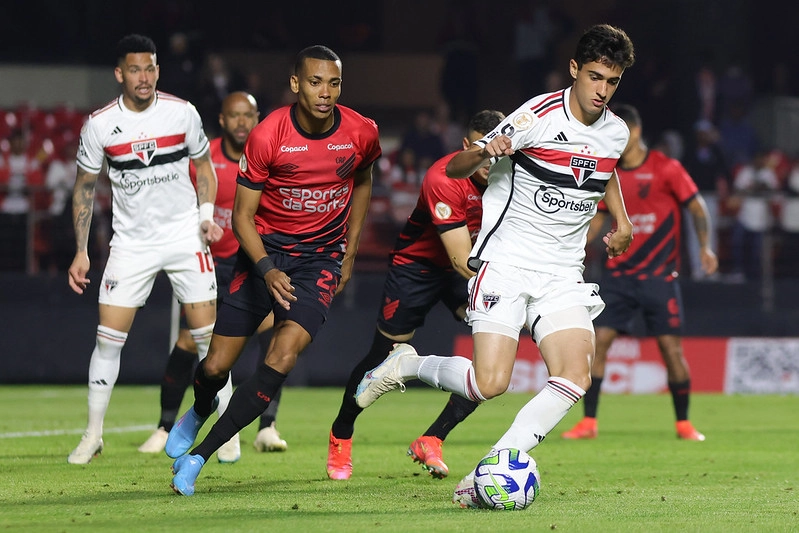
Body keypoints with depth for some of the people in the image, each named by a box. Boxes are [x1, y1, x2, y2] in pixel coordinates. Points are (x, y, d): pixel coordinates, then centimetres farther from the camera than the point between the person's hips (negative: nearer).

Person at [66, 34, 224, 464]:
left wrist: (206, 215, -5)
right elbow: (84, 187, 4)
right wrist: (81, 251, 0)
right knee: (108, 337, -5)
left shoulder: (182, 113, -4)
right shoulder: (99, 125, -6)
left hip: (185, 236, 0)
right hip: (131, 241, 0)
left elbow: (203, 166, 11)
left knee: (207, 334, -3)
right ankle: (93, 433, 6)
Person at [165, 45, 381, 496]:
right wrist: (267, 270, -27)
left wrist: (350, 253, 12)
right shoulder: (268, 136, -17)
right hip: (265, 251, -1)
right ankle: (200, 412, 40)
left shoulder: (362, 133, -9)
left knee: (284, 357, -22)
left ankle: (199, 454, -13)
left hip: (320, 259, 1)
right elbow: (242, 216, -11)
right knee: (217, 366, 0)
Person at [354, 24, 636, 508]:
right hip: (506, 263, -5)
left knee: (576, 377, -17)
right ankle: (406, 365, 14)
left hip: (563, 275, 5)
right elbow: (454, 169, -10)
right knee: (490, 383, -18)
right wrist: (484, 151, -32)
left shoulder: (616, 133, 5)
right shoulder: (541, 115, -13)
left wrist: (621, 219, 17)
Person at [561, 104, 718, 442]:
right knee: (598, 341, -6)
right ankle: (589, 422, 0)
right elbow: (597, 220, 16)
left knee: (670, 346, -5)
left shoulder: (665, 168, -5)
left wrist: (705, 247, -12)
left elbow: (697, 207, -1)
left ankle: (683, 424, 11)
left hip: (659, 274, -4)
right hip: (618, 272, 4)